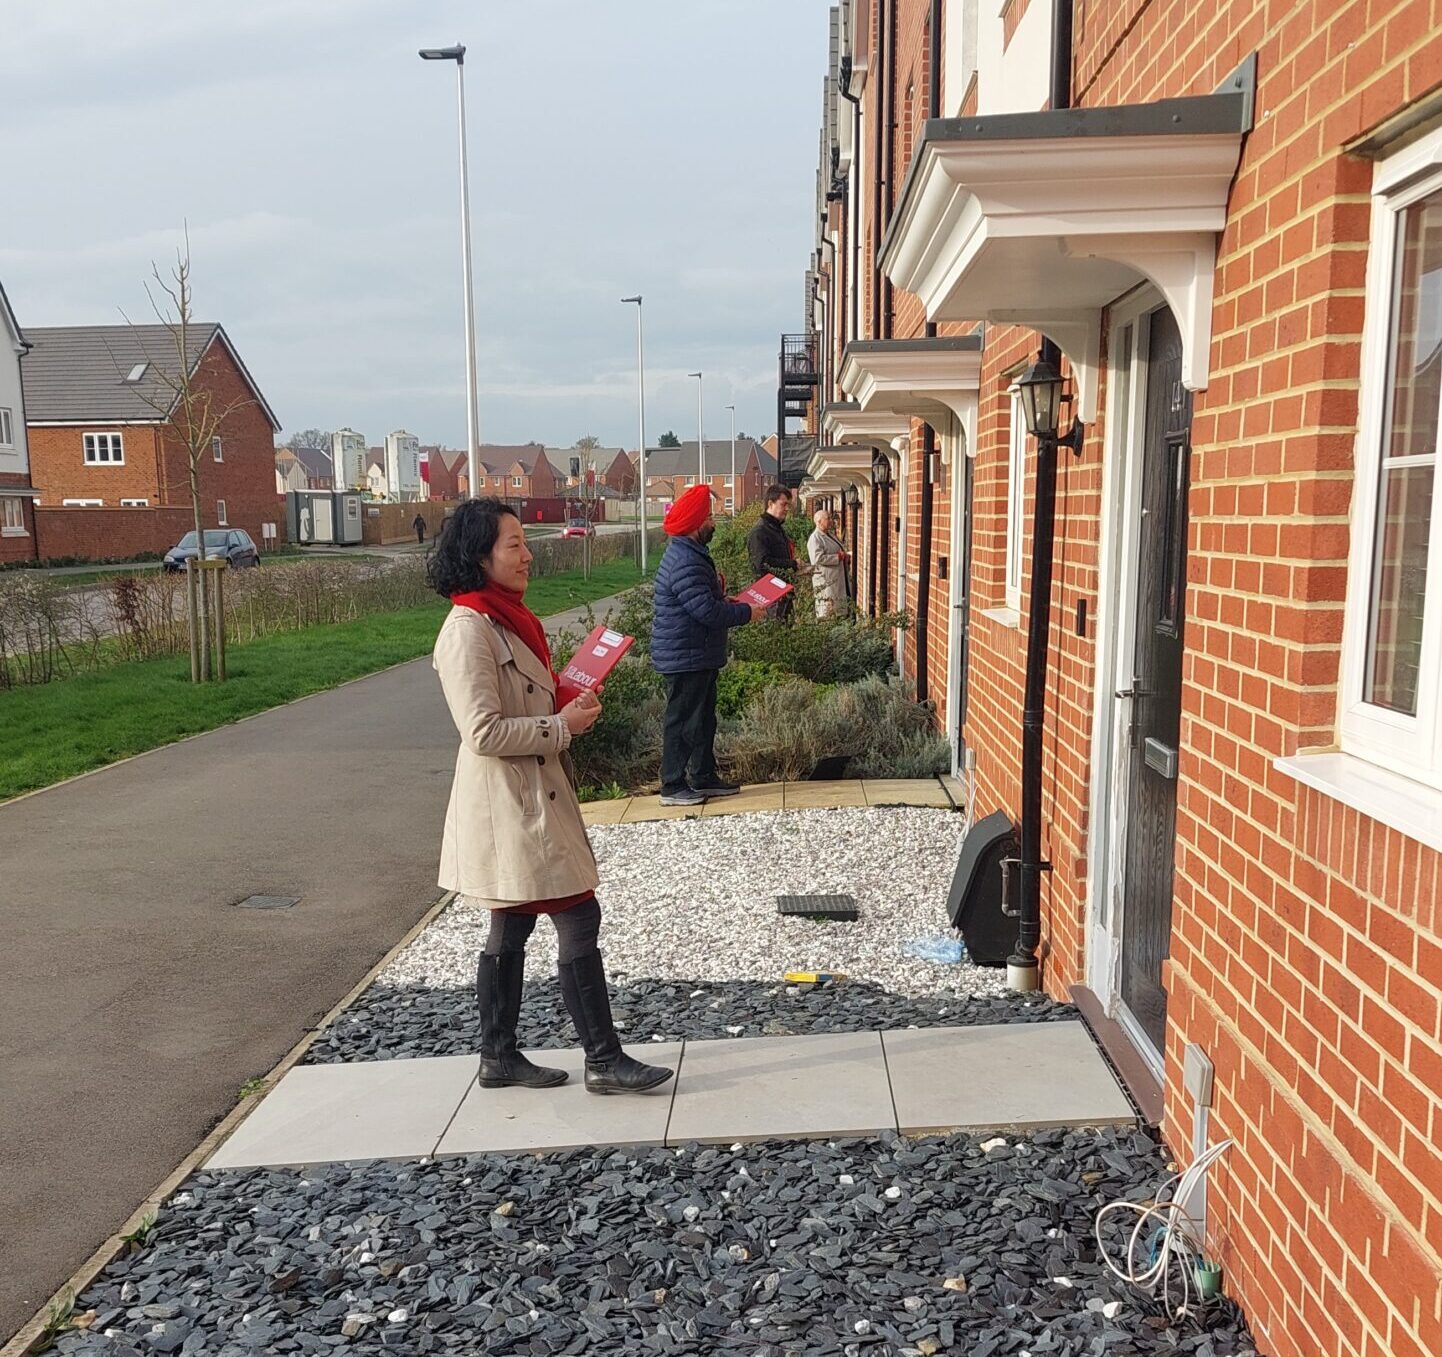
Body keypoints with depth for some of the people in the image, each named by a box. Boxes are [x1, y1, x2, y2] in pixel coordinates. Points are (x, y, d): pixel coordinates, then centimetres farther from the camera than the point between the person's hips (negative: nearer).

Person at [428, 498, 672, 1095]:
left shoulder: (507, 619, 13)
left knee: (511, 929, 15)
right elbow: (484, 732, -23)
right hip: (510, 803, -10)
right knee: (579, 920, -4)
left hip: (532, 796, 10)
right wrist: (562, 725, -15)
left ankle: (499, 1057, 26)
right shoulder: (468, 629, -18)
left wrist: (572, 704, 7)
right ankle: (604, 1060, 7)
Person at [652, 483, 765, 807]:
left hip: (698, 657, 11)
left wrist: (725, 602, 9)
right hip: (685, 657, -11)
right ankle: (672, 787, 5)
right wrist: (745, 613, -14)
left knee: (704, 719, 17)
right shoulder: (685, 563, -24)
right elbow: (707, 612, -26)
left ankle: (704, 777, 27)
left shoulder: (691, 554, 12)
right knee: (682, 722, -3)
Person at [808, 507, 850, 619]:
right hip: (826, 582, -10)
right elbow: (818, 558, -24)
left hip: (839, 580, 10)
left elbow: (840, 551, 32)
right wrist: (838, 557, -16)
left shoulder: (829, 535, 19)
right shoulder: (815, 538, -11)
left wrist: (843, 555, 9)